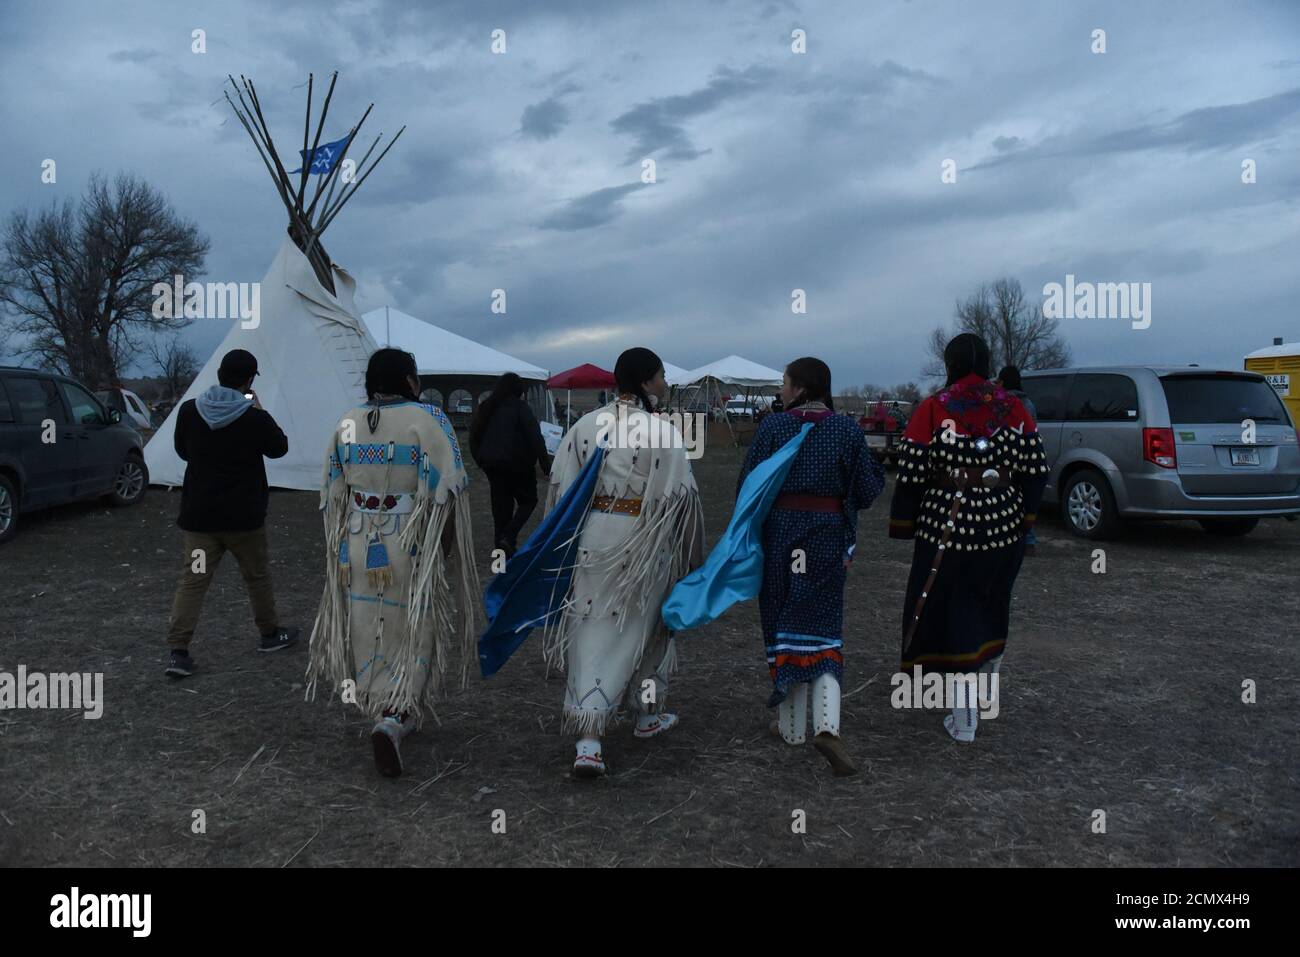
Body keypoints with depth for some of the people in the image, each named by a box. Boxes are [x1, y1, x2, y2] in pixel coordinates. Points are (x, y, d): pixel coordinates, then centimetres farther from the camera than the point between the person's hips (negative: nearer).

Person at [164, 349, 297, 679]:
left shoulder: (189, 411, -2)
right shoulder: (255, 418, -14)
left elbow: (182, 451, 13)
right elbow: (279, 448, 5)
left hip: (199, 515, 3)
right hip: (243, 516, -3)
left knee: (193, 579, 5)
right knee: (257, 575, 15)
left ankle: (177, 651, -2)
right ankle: (270, 634, 30)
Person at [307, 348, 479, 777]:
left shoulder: (347, 424, 4)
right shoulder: (429, 420, -12)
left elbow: (333, 492, 9)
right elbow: (446, 491, -16)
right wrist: (446, 547, -5)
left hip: (358, 548, 5)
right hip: (412, 549, -5)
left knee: (371, 633, 18)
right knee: (415, 637, 7)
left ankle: (391, 715, 31)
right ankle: (393, 722, -10)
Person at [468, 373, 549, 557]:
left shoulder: (486, 407, 10)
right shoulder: (520, 407, -9)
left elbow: (473, 436, 14)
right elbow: (535, 437, -17)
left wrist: (482, 462, 21)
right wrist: (544, 463, -14)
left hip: (492, 464, 6)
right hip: (517, 464, -5)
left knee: (501, 506, 12)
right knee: (528, 500, 9)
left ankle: (503, 546, 13)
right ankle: (509, 536, -11)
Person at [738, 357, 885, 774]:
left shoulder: (773, 426, -6)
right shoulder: (847, 429, -2)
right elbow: (867, 490, 0)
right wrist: (876, 467, 20)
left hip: (779, 533, -1)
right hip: (827, 535, 1)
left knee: (784, 625, 11)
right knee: (822, 628, 6)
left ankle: (792, 724, 20)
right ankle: (827, 724, -12)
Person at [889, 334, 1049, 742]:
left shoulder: (932, 410, -8)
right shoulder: (1013, 408, 2)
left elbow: (910, 475, -10)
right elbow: (1036, 471, 2)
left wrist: (902, 525, 1)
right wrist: (1024, 517, 15)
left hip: (947, 527, -4)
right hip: (1004, 526, 4)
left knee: (953, 615, 6)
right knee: (991, 609, 22)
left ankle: (964, 718, 7)